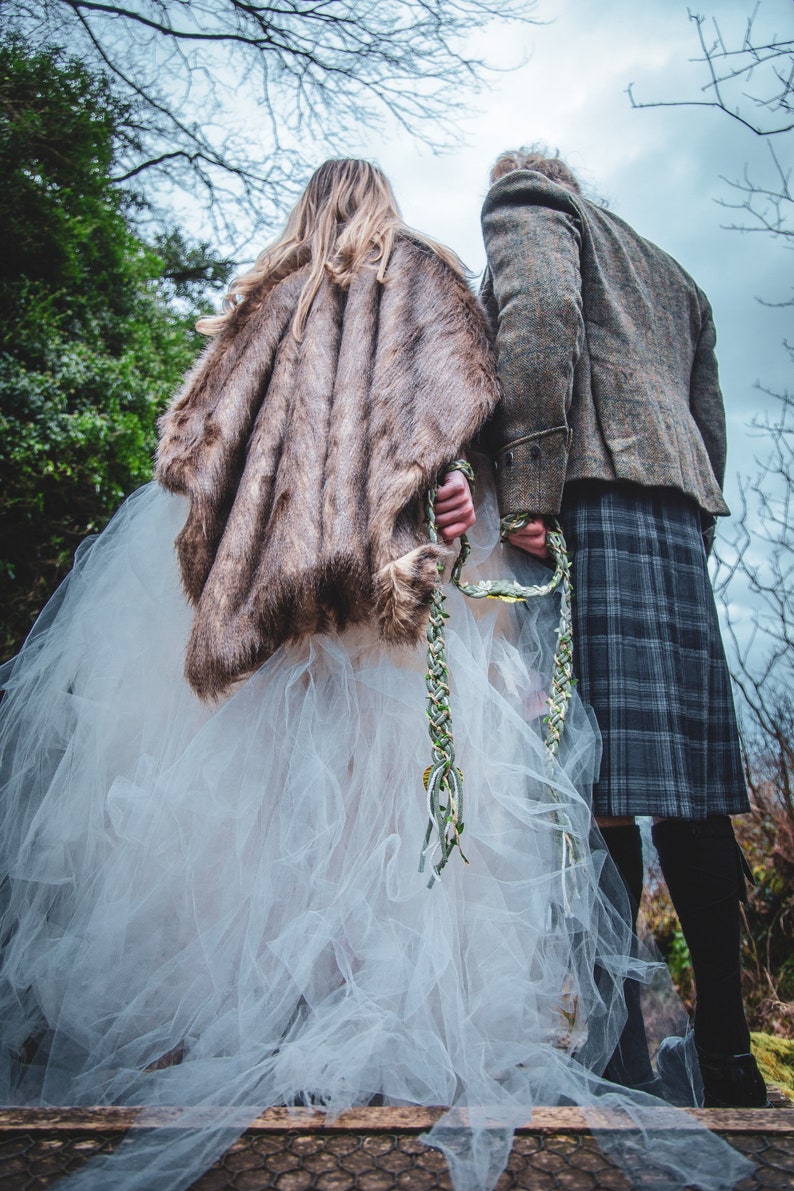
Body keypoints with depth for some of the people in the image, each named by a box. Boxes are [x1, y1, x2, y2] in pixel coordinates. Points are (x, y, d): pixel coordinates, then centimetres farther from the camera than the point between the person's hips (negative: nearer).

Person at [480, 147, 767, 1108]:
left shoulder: (523, 203, 16)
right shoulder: (671, 276, 37)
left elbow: (541, 319, -8)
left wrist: (526, 490, -17)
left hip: (594, 490, -7)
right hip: (682, 504, 8)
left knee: (595, 788, -15)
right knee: (685, 788, 2)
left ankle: (618, 1070, -13)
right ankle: (729, 1068, 6)